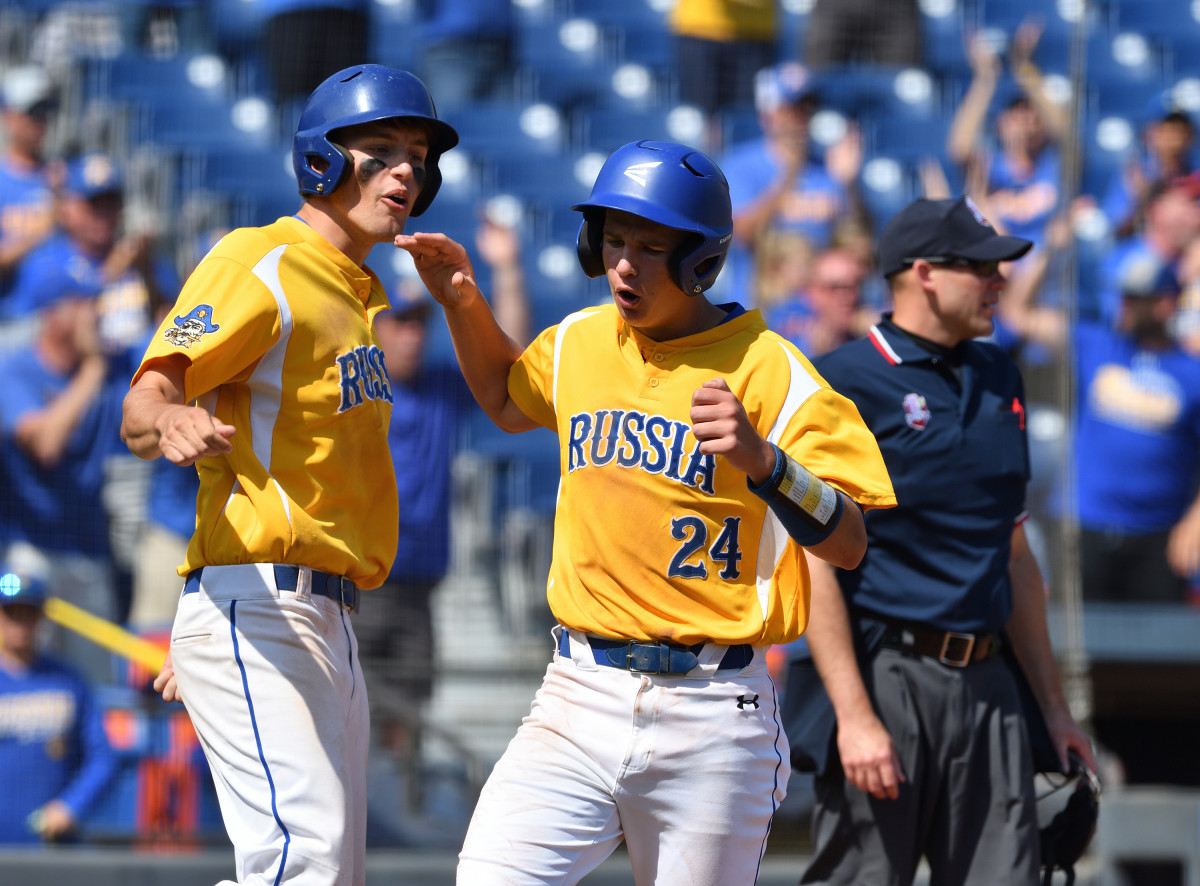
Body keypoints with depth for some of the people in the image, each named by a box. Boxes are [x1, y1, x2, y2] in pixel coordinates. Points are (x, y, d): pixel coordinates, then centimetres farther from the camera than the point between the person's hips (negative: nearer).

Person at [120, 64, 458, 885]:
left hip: (330, 626, 10)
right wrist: (171, 424, -42)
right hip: (258, 611, -10)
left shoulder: (358, 293, 23)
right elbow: (145, 403, -19)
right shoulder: (258, 263, -6)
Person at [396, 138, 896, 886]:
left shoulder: (769, 370, -6)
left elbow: (848, 542, -11)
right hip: (581, 694, 4)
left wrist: (761, 458, -28)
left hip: (711, 712, -4)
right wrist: (463, 304, 18)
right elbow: (509, 401, 34)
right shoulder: (579, 343, 11)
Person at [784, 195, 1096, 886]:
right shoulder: (842, 384, -6)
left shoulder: (997, 380, 17)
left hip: (989, 688, 6)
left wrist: (1053, 705, 20)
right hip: (885, 677, -6)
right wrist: (854, 715, -19)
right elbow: (813, 556, -11)